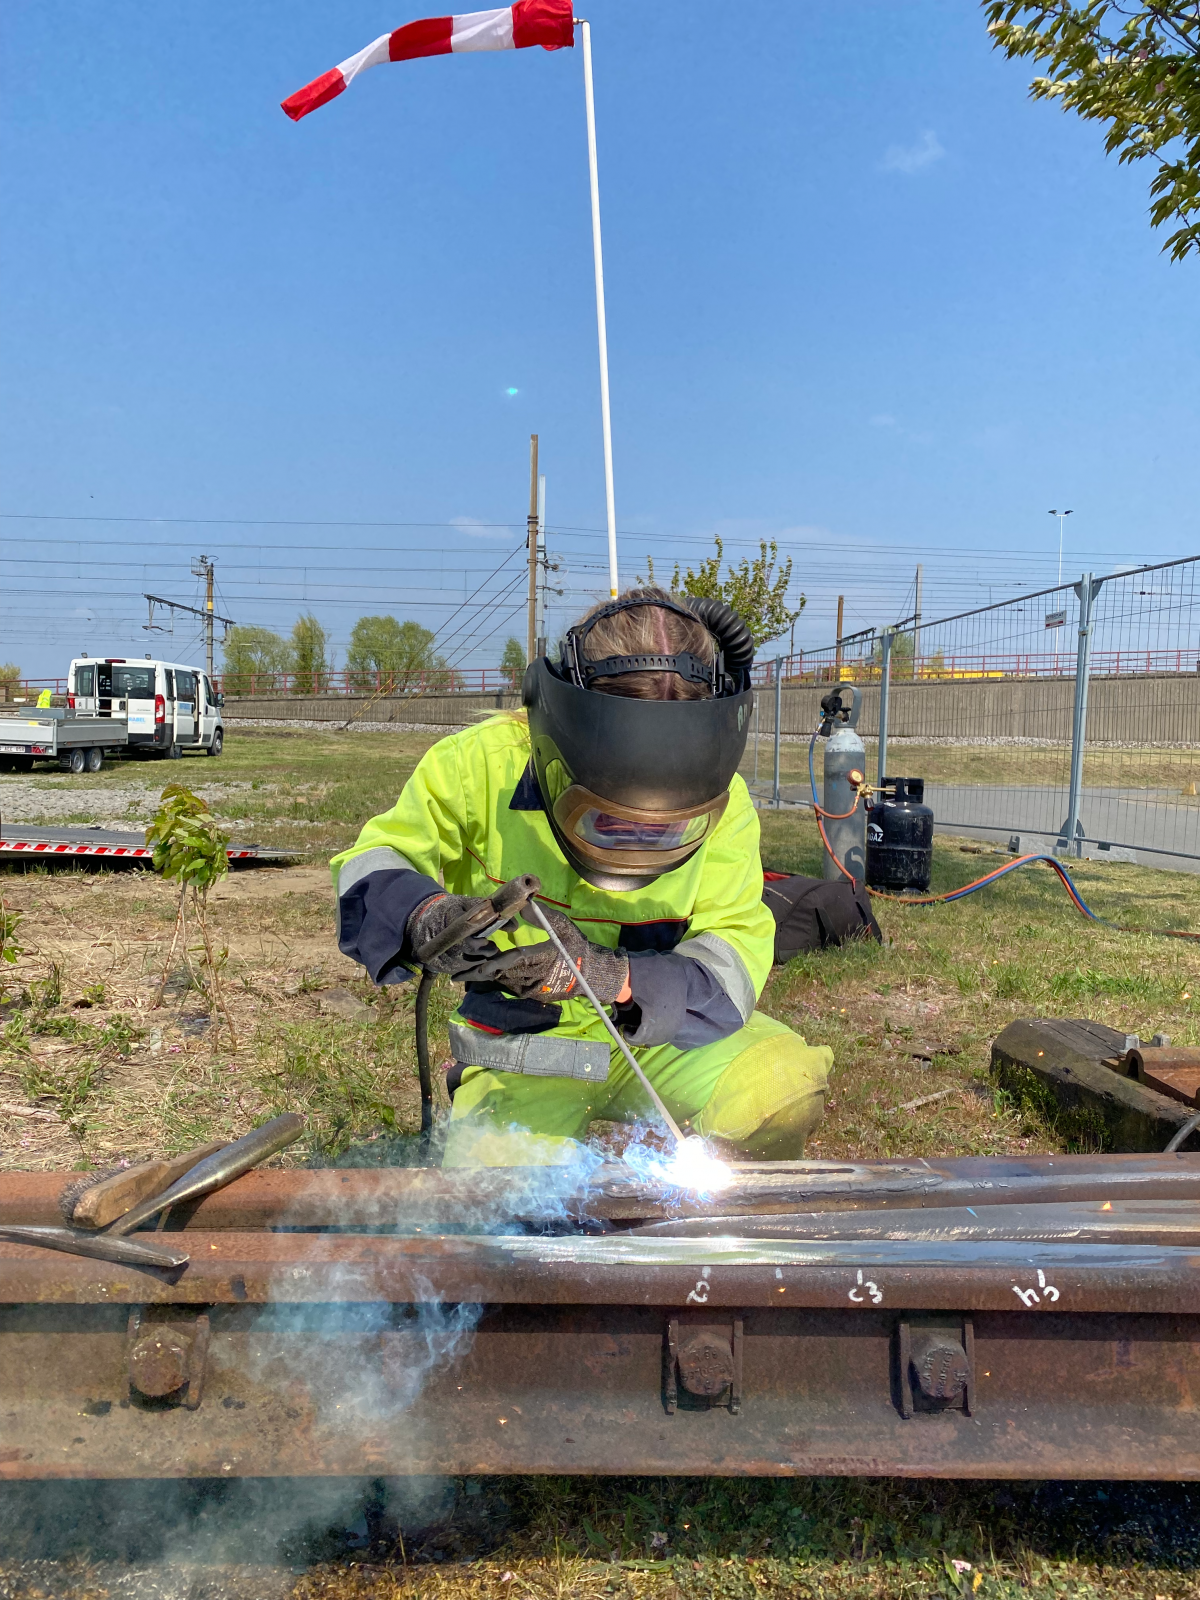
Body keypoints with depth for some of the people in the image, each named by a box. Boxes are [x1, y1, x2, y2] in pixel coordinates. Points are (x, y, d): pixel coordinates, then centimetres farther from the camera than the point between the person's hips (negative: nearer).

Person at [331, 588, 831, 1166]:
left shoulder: (722, 803, -13)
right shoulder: (485, 764, -17)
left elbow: (736, 951, -17)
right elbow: (373, 861, -11)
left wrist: (611, 976, -36)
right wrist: (425, 916, -36)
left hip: (665, 1032, 1)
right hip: (525, 1047, 0)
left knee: (787, 1080, -25)